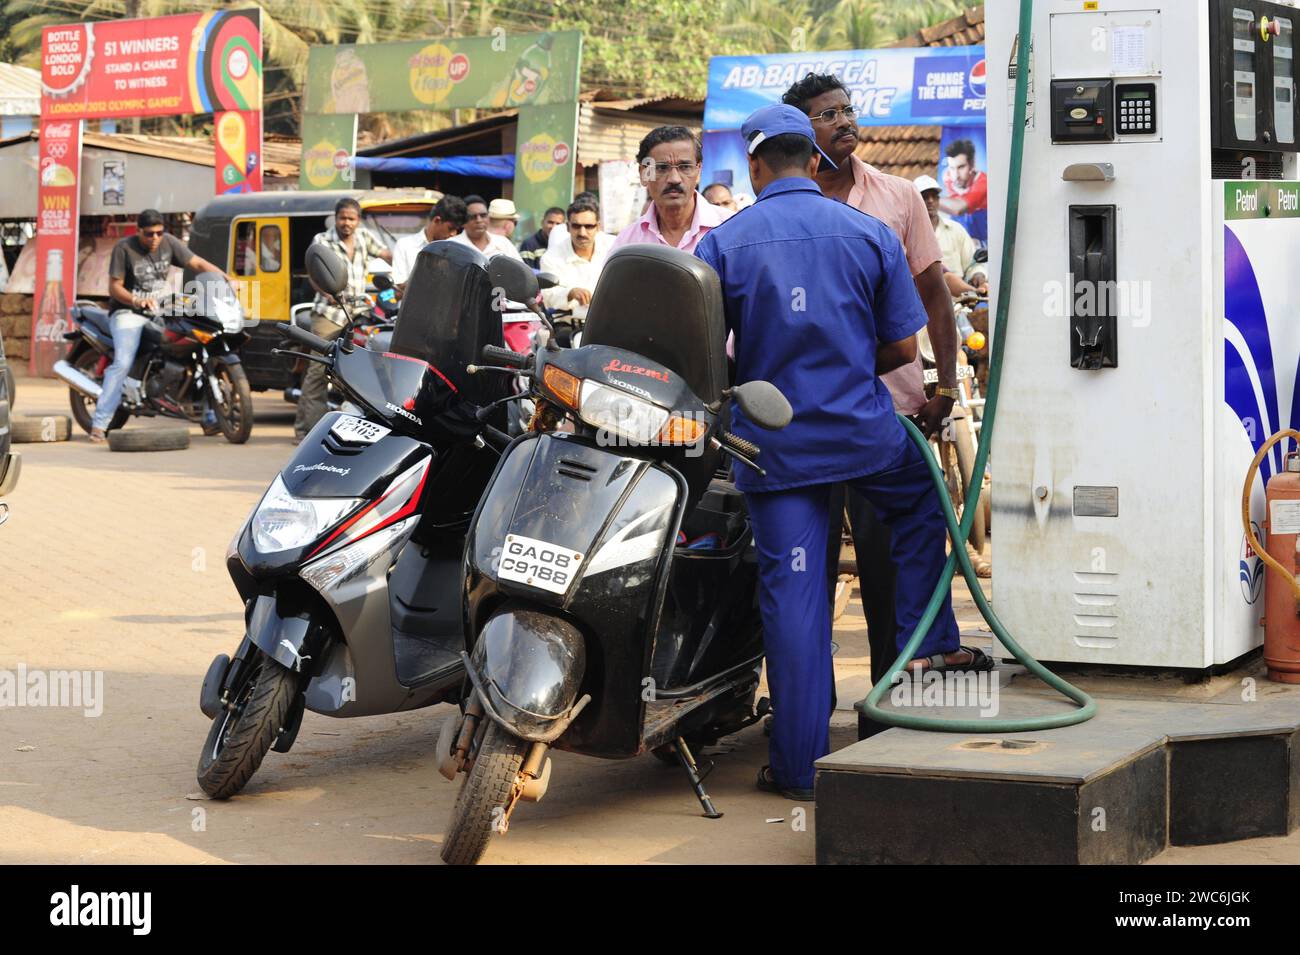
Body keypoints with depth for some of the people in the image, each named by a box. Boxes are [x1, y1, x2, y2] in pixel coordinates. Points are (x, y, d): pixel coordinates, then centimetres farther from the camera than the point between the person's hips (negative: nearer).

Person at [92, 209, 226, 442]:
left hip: (160, 309, 5)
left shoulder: (168, 243, 2)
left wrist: (226, 278, -16)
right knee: (123, 363, -24)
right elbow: (114, 287, -10)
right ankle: (99, 424, -25)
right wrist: (138, 301, -27)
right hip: (128, 312, -5)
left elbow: (197, 263, -1)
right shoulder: (124, 248, -9)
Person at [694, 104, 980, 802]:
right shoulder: (871, 234, 0)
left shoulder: (723, 244, -4)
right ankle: (922, 644, 28)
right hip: (864, 429, 1)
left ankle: (800, 765, 4)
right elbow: (903, 345, 2)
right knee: (920, 505, 32)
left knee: (791, 593, 1)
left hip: (775, 443, -1)